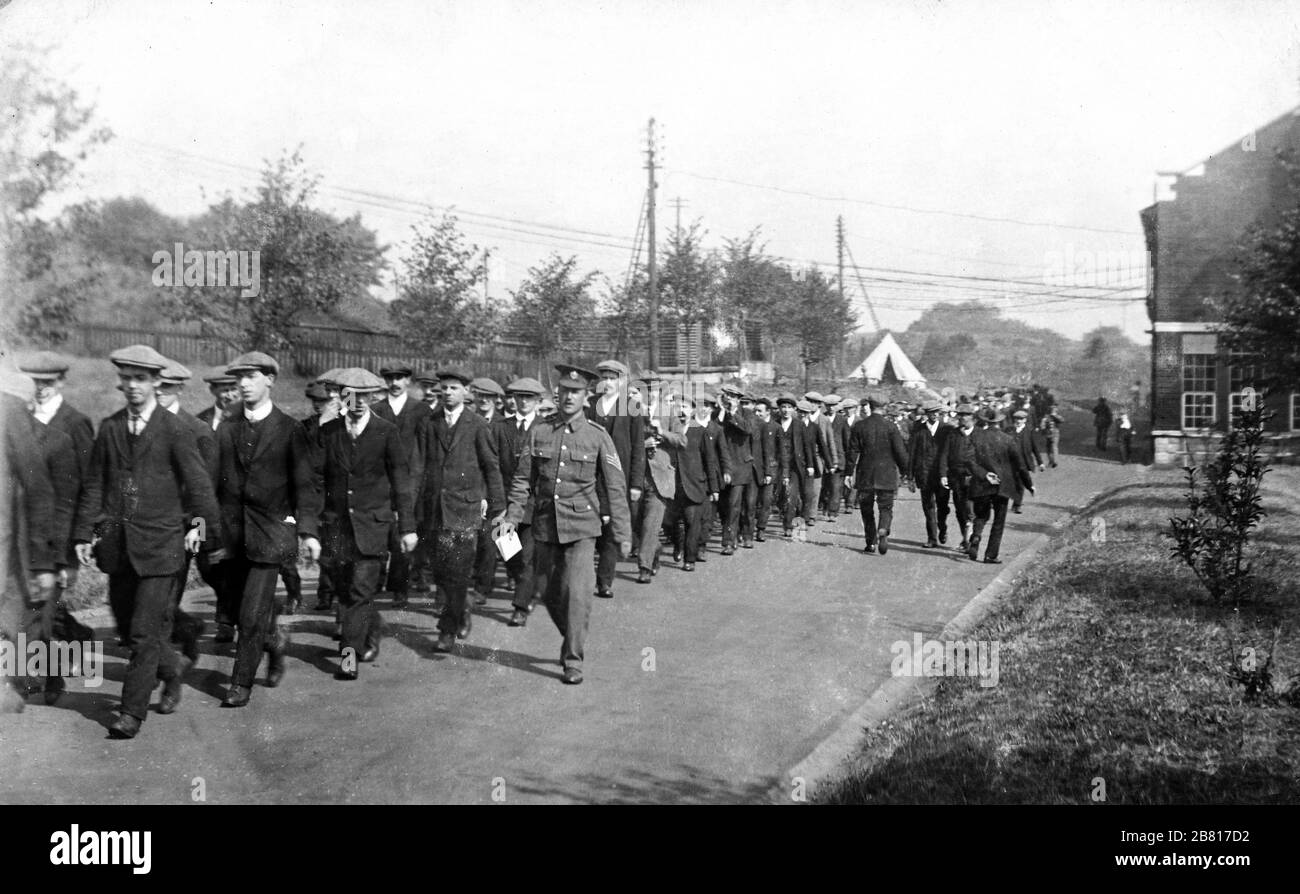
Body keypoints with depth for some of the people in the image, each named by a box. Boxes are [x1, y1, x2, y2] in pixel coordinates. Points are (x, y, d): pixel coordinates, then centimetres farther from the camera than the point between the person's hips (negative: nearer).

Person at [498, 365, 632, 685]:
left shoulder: (598, 436, -3)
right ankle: (572, 639, 36)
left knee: (577, 591, -11)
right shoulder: (539, 432, 3)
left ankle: (573, 661, -1)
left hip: (581, 525, -3)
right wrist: (512, 516, -4)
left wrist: (623, 534, -4)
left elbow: (615, 488, -2)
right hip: (545, 525, 3)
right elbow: (523, 479, 7)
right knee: (549, 591, 12)